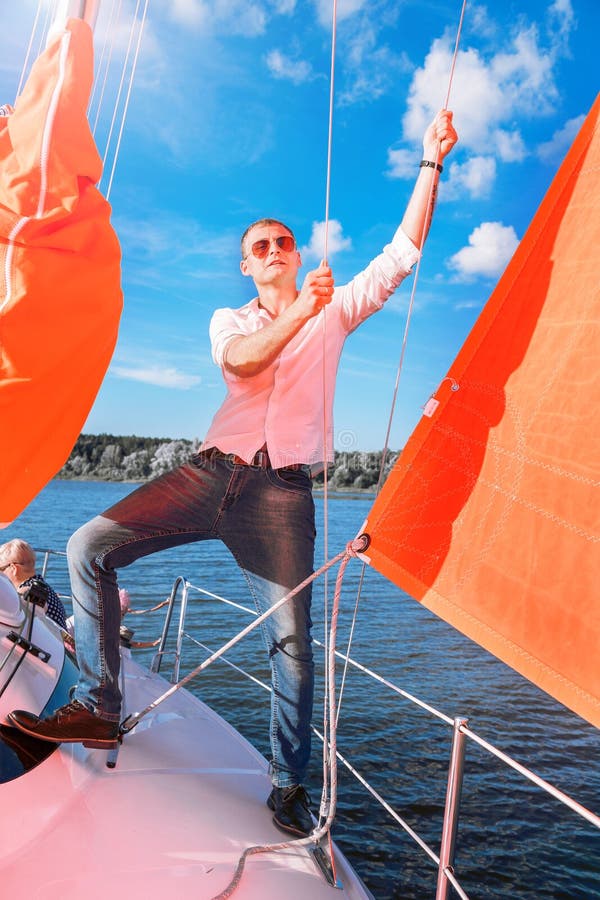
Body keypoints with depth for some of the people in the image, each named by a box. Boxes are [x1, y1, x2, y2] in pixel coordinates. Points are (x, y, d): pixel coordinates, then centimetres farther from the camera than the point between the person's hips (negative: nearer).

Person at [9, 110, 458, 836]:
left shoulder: (333, 310, 17)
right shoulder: (228, 319, 18)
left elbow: (400, 255, 10)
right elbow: (243, 359, -6)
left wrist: (429, 163, 9)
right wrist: (300, 312, -21)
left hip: (282, 490, -2)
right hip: (212, 469, 2)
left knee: (291, 638, -7)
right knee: (89, 546, -12)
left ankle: (288, 786, 12)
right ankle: (98, 709, 0)